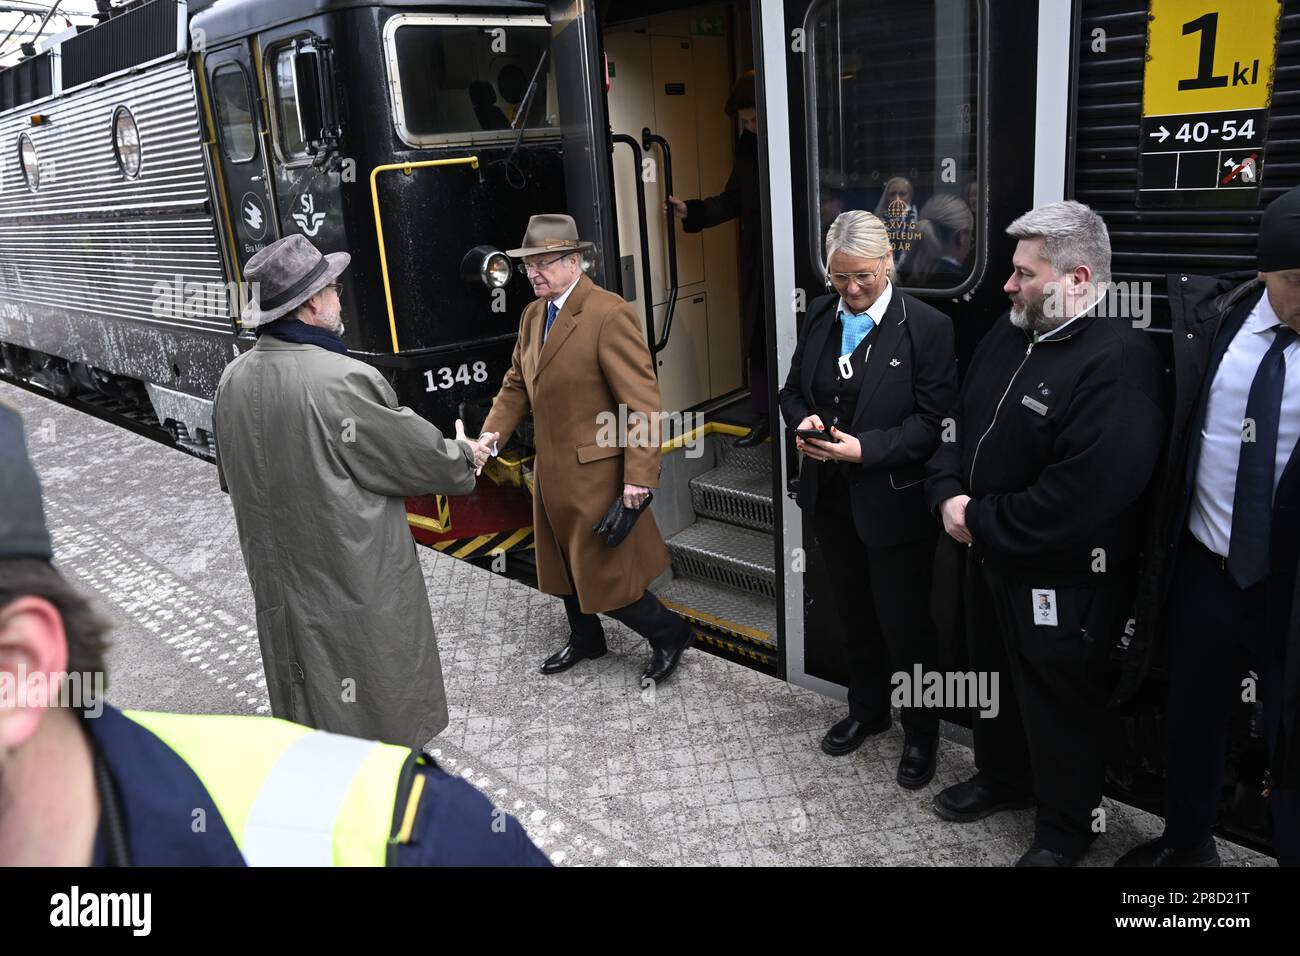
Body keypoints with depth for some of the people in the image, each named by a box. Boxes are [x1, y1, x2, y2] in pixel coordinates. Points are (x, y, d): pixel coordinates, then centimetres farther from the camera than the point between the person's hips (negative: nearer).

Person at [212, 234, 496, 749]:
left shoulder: (233, 378, -2)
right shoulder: (344, 380, -24)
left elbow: (231, 476, 12)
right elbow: (416, 452, -12)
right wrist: (464, 456, 8)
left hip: (277, 576, 7)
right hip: (356, 579, -6)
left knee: (303, 695, 21)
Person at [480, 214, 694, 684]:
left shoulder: (610, 315, -20)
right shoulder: (533, 315, 7)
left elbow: (642, 402, -22)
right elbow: (517, 384, 14)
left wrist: (639, 475, -24)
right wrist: (493, 433, -3)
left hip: (597, 474, -8)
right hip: (552, 470, 9)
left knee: (602, 576, 0)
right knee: (562, 562, 22)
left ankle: (670, 634, 23)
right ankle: (585, 638, 45)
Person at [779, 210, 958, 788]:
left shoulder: (927, 327, -14)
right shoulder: (819, 315, 3)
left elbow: (933, 422, -14)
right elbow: (793, 389, 11)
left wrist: (866, 448, -25)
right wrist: (803, 420, -11)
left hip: (893, 503, -5)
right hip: (831, 500, 5)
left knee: (905, 626, 9)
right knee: (854, 615, 22)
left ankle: (920, 733, 32)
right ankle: (866, 710, 44)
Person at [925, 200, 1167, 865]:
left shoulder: (1118, 361, -24)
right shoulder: (1006, 338, 3)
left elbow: (1080, 497, -31)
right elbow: (958, 424, 11)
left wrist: (978, 520, -20)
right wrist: (949, 493, -8)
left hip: (1063, 579, -8)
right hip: (989, 556, 8)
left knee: (1059, 706, 12)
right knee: (995, 677, 25)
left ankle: (1064, 830, 36)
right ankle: (1001, 778, 50)